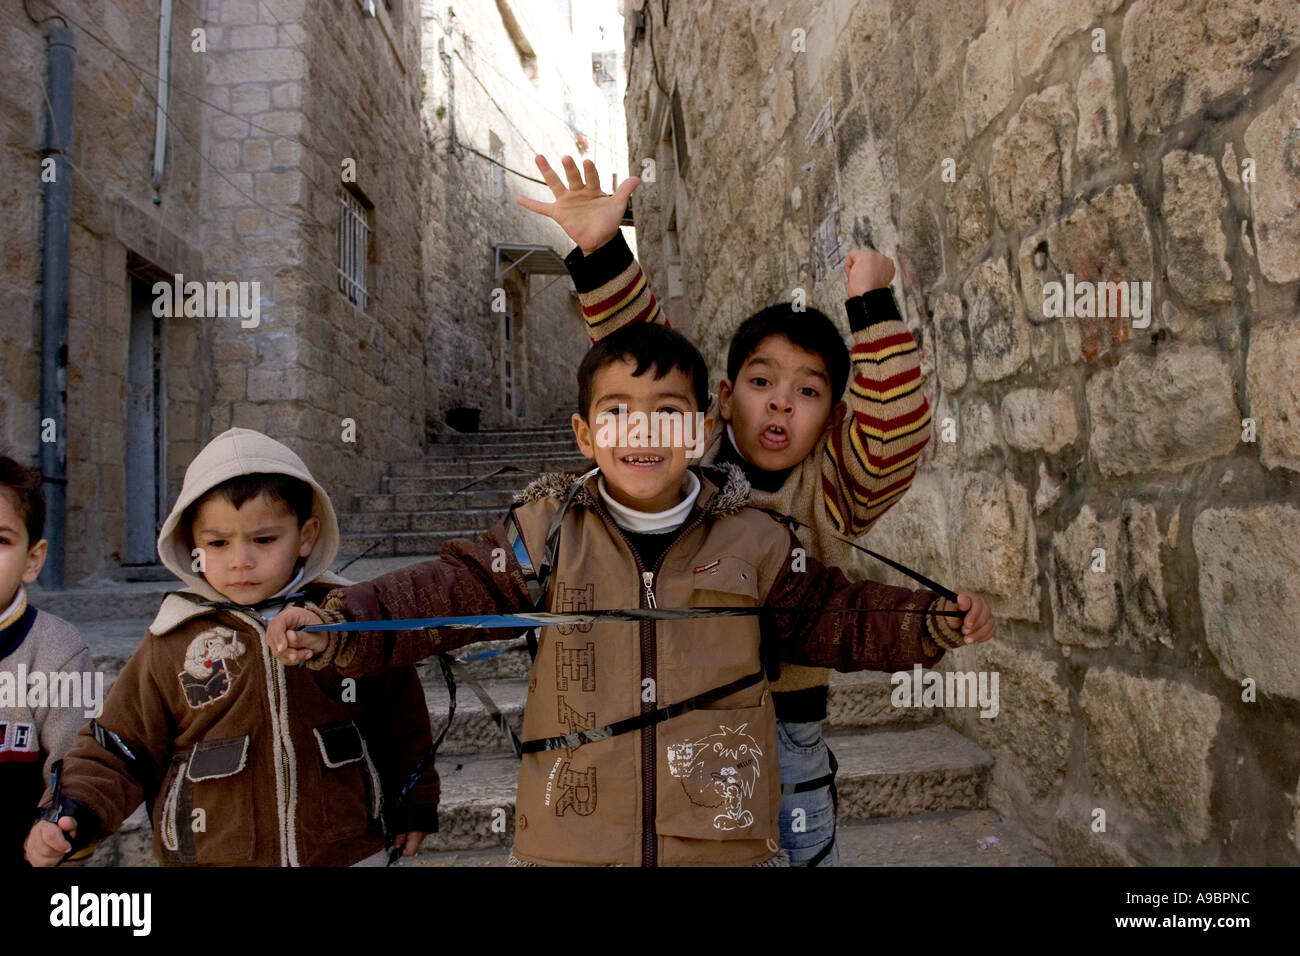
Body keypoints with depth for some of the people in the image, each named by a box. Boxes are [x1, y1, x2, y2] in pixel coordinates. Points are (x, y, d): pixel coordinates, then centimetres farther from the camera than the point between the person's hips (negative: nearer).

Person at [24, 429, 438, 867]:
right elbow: (115, 750, 3)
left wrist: (414, 804, 10)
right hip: (211, 856, 0)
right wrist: (72, 814, -13)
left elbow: (402, 720, 5)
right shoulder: (172, 643, -5)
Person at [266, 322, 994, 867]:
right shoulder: (546, 531, -4)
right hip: (568, 839, 0)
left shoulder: (754, 541, -2)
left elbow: (836, 618, 8)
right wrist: (339, 627, -18)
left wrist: (933, 623, -2)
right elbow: (445, 593, -5)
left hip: (727, 841, 1)